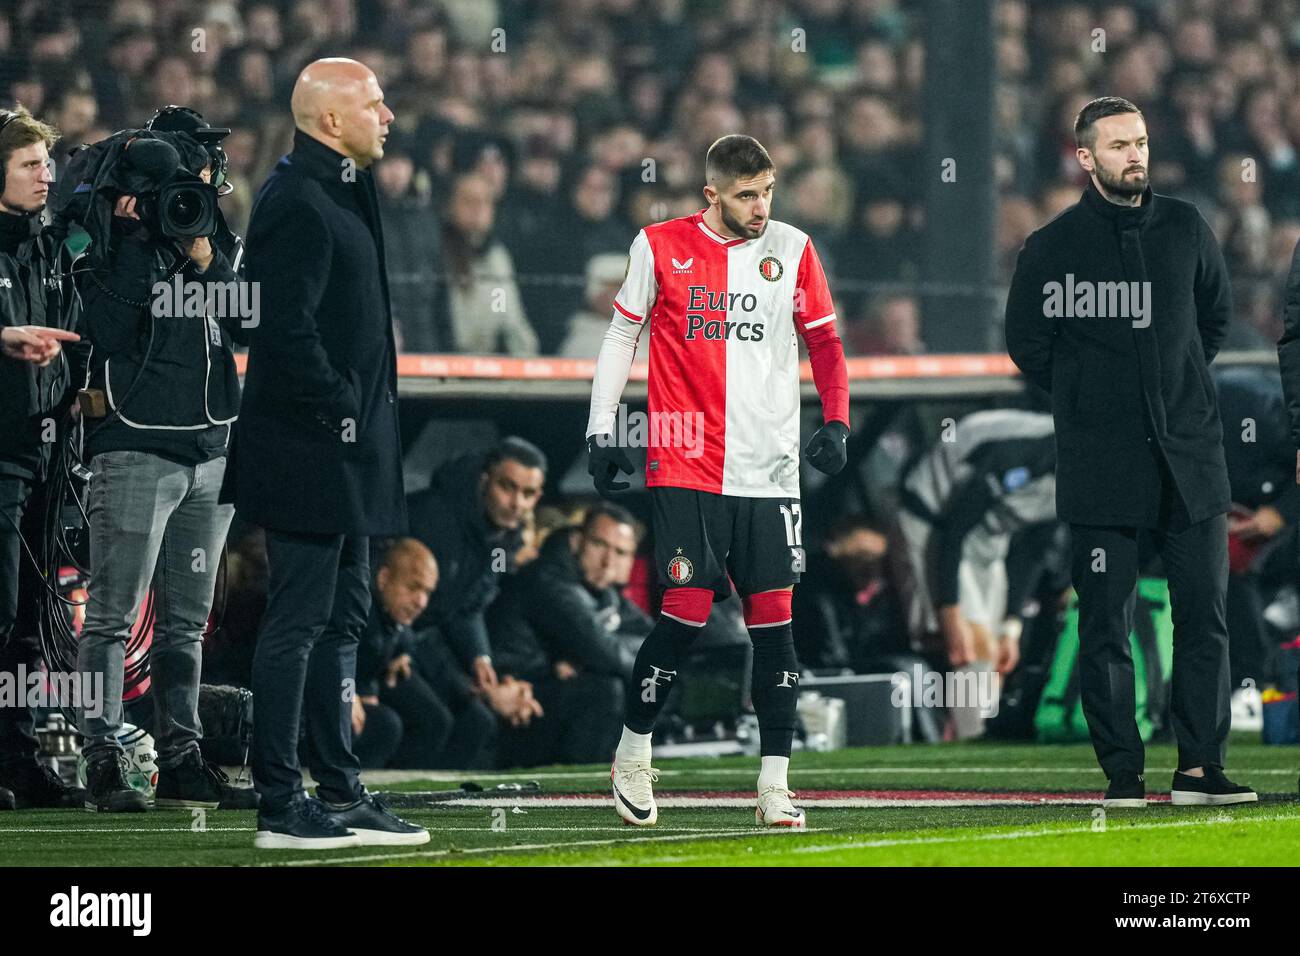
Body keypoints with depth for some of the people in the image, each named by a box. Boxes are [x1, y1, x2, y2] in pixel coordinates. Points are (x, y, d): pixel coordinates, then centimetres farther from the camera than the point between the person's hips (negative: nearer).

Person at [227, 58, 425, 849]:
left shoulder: (341, 192, 16)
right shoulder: (298, 203, -16)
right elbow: (289, 327, -23)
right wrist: (340, 409, -19)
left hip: (347, 456, 11)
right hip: (309, 452, -11)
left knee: (342, 620, 14)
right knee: (299, 621, -7)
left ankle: (342, 793, 20)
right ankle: (280, 806, -4)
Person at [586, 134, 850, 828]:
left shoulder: (792, 250, 5)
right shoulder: (661, 247, 1)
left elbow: (824, 342, 13)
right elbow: (622, 334, 11)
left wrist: (835, 422, -1)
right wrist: (600, 432, 7)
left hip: (769, 472, 2)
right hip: (685, 465, -2)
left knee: (773, 617, -1)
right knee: (687, 608, -10)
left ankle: (774, 786, 3)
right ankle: (632, 756, 10)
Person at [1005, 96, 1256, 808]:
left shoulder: (1184, 229, 9)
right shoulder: (1052, 247, 0)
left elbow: (1216, 313, 24)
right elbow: (1027, 342, 9)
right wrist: (1087, 398, 7)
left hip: (1189, 452, 3)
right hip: (1100, 465, -3)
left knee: (1205, 614, 0)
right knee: (1105, 623, -2)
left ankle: (1200, 767, 5)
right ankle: (1122, 772, 3)